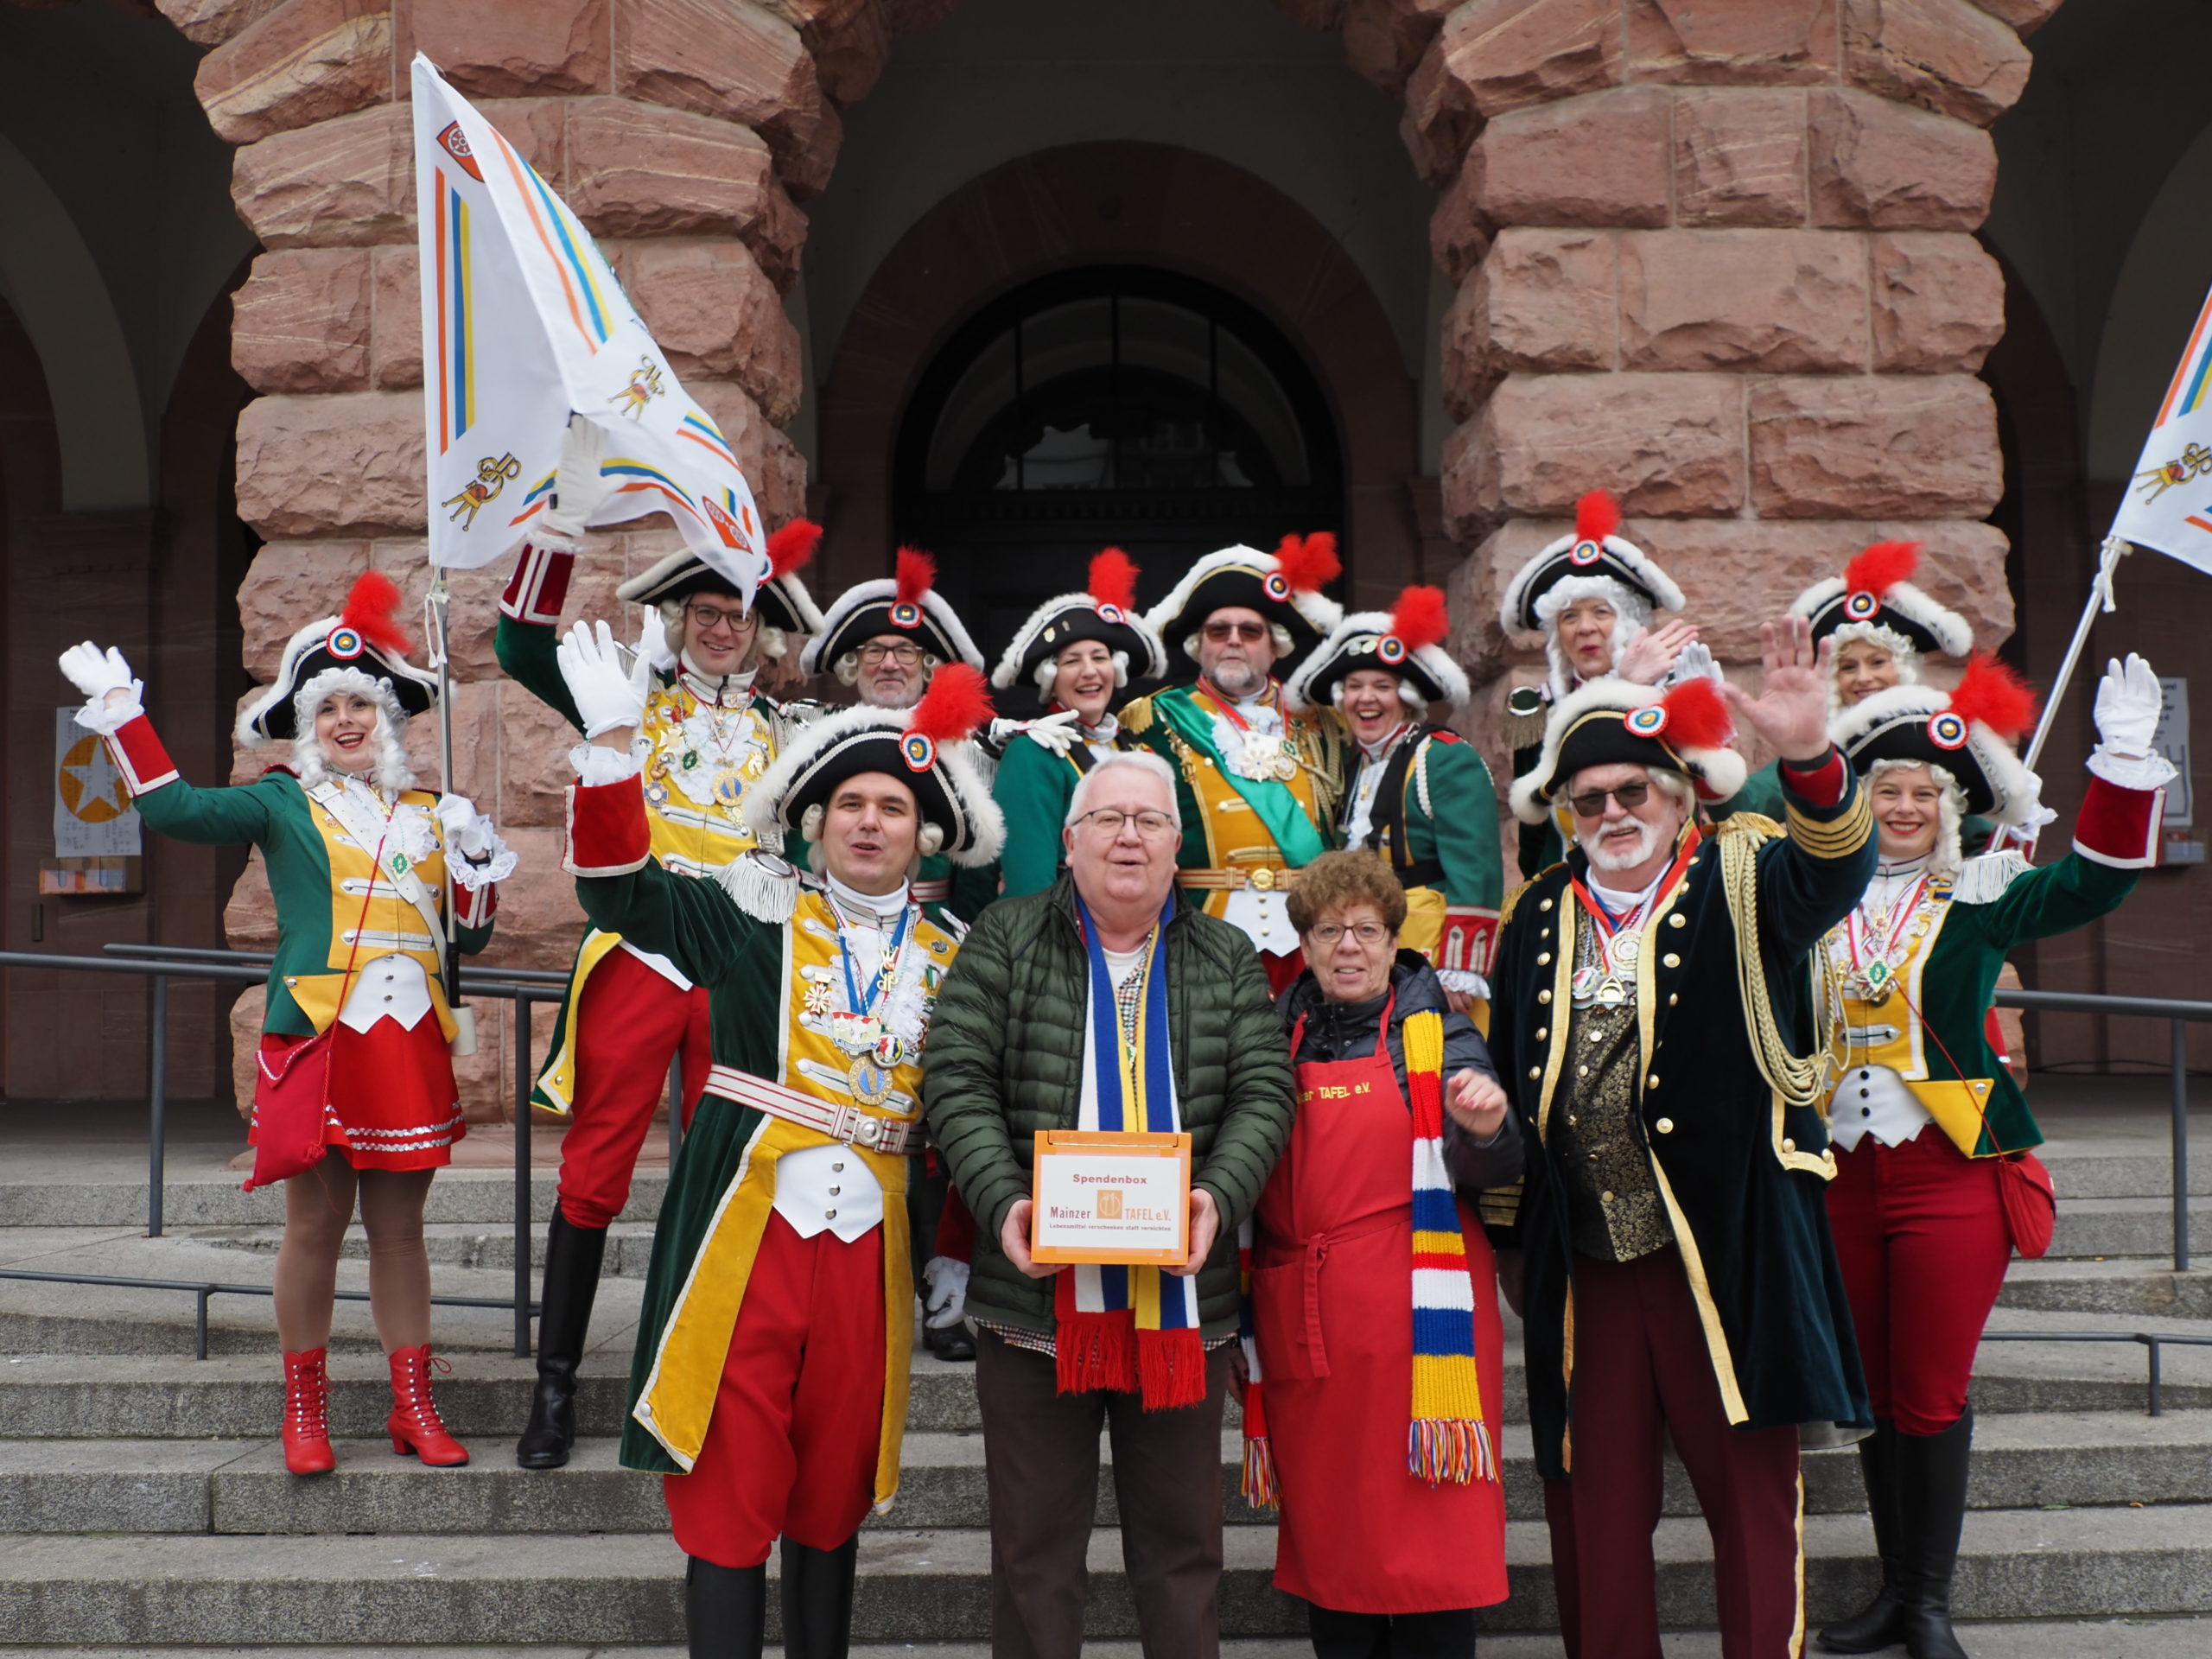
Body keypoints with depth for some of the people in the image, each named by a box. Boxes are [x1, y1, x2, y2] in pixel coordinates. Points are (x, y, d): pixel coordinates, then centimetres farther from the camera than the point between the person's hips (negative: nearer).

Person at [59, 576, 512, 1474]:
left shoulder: (429, 815, 14)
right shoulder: (283, 804, 5)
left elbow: (467, 937, 15)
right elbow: (175, 808, -8)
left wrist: (475, 862, -1)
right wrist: (122, 716, -9)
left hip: (412, 1041, 3)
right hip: (316, 1035, -3)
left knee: (399, 1224, 8)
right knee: (315, 1222, 1)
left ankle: (414, 1406, 15)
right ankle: (304, 1409, 14)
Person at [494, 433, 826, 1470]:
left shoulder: (782, 733, 13)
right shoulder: (628, 701, 5)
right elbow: (522, 647, -8)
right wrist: (568, 518, -17)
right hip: (635, 959, -2)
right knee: (593, 1176, -1)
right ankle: (556, 1385, 8)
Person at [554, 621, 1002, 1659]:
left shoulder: (950, 963, 9)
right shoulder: (755, 918, 2)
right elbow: (620, 891, -8)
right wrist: (613, 741, -19)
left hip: (868, 1253, 2)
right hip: (743, 1239, -2)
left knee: (832, 1505, 12)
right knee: (727, 1503, 1)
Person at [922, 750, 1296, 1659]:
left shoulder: (1228, 960, 9)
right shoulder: (1006, 939, 3)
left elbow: (1263, 1092, 2)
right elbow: (957, 1080, -4)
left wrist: (1219, 1200, -17)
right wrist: (1004, 1204, -19)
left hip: (1181, 1300, 2)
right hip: (1035, 1295, -2)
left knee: (1182, 1547, 12)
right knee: (1035, 1548, 7)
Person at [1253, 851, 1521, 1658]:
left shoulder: (1435, 1032, 4)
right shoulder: (1278, 1038, 13)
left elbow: (1492, 1168, -4)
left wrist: (1485, 1129, -28)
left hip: (1413, 1317, -3)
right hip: (1302, 1325, 4)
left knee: (1427, 1517, -4)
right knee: (1325, 1523, 8)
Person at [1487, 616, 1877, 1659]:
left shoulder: (1740, 888, 1)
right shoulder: (1537, 920, 11)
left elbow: (1832, 871, -22)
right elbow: (1507, 1081, 17)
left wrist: (1809, 758, -41)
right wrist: (1508, 1222, 15)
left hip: (1725, 1251, -3)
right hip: (1582, 1264, 3)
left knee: (1751, 1495, 5)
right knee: (1594, 1513, 10)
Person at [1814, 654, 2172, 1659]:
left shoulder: (1979, 898, 1)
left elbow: (2095, 880, -11)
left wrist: (2124, 760, -20)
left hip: (1948, 1175, -3)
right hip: (1840, 1177, 3)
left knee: (1932, 1396, 0)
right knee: (1874, 1394, 11)